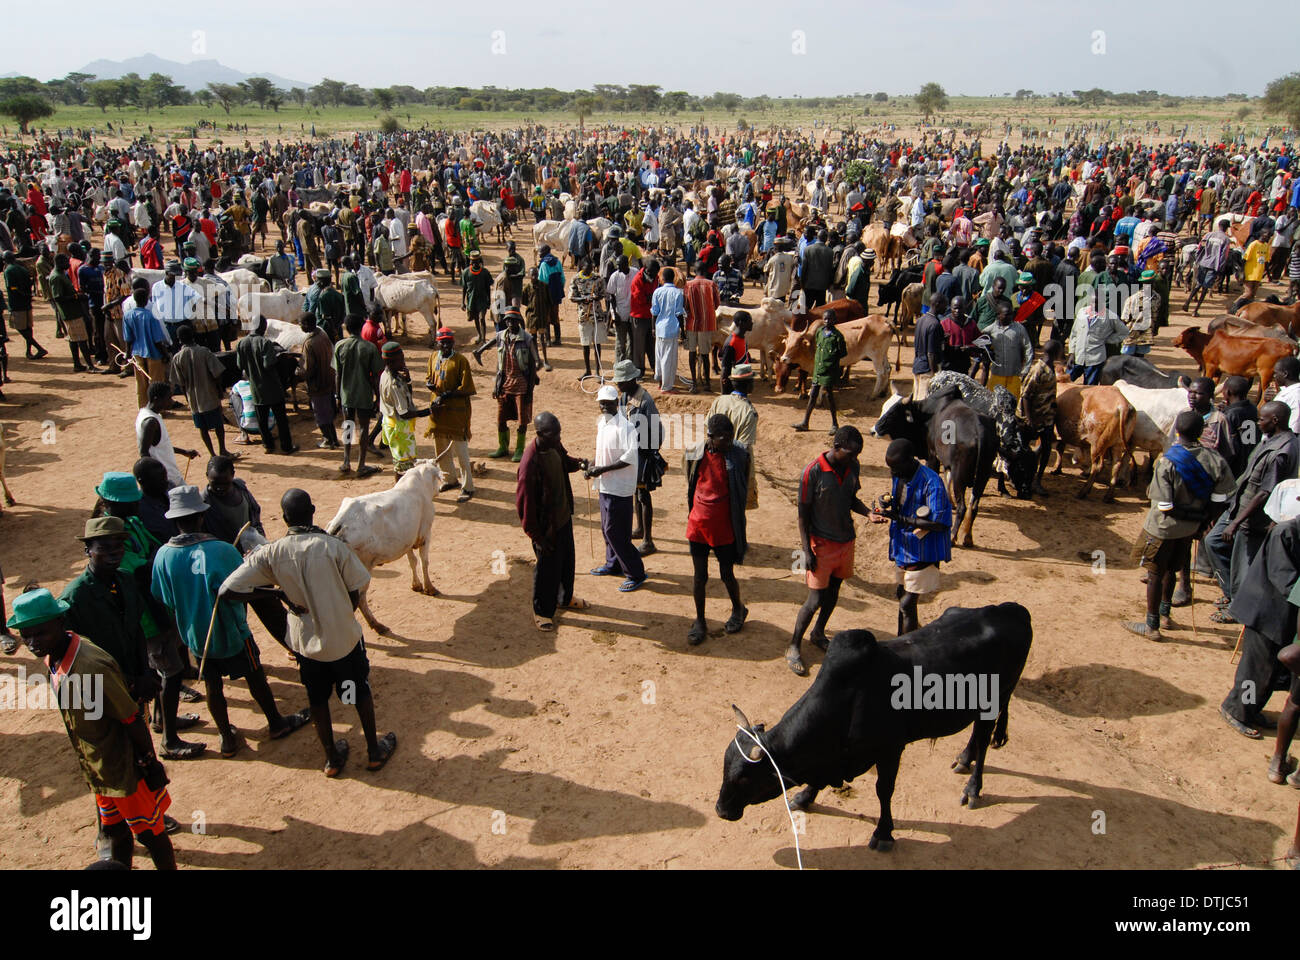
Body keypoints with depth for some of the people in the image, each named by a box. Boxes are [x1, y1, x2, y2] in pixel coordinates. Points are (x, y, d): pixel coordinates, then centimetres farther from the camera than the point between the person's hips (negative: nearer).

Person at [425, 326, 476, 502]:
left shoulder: (460, 360, -12)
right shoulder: (433, 357, 8)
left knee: (460, 451, -5)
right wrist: (429, 383, -2)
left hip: (456, 410, -7)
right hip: (437, 409, 7)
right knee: (441, 448, 17)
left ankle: (467, 487, 2)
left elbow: (466, 389, -14)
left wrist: (447, 395, -21)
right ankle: (448, 479, 35)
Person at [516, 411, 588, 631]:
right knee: (547, 568, 8)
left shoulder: (554, 446, -6)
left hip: (564, 516, 8)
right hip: (547, 525, -8)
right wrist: (535, 535, -20)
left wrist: (577, 463, -5)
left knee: (567, 559, 25)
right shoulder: (530, 463, -31)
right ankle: (542, 611, 29)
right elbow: (524, 502, -25)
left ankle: (565, 598, 48)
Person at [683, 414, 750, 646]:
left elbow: (742, 493, 0)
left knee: (727, 575, 12)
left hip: (724, 529, -2)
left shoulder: (738, 456, -11)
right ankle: (700, 621, 26)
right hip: (698, 525, 2)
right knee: (699, 576, 10)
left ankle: (738, 610, 39)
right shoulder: (696, 455, -5)